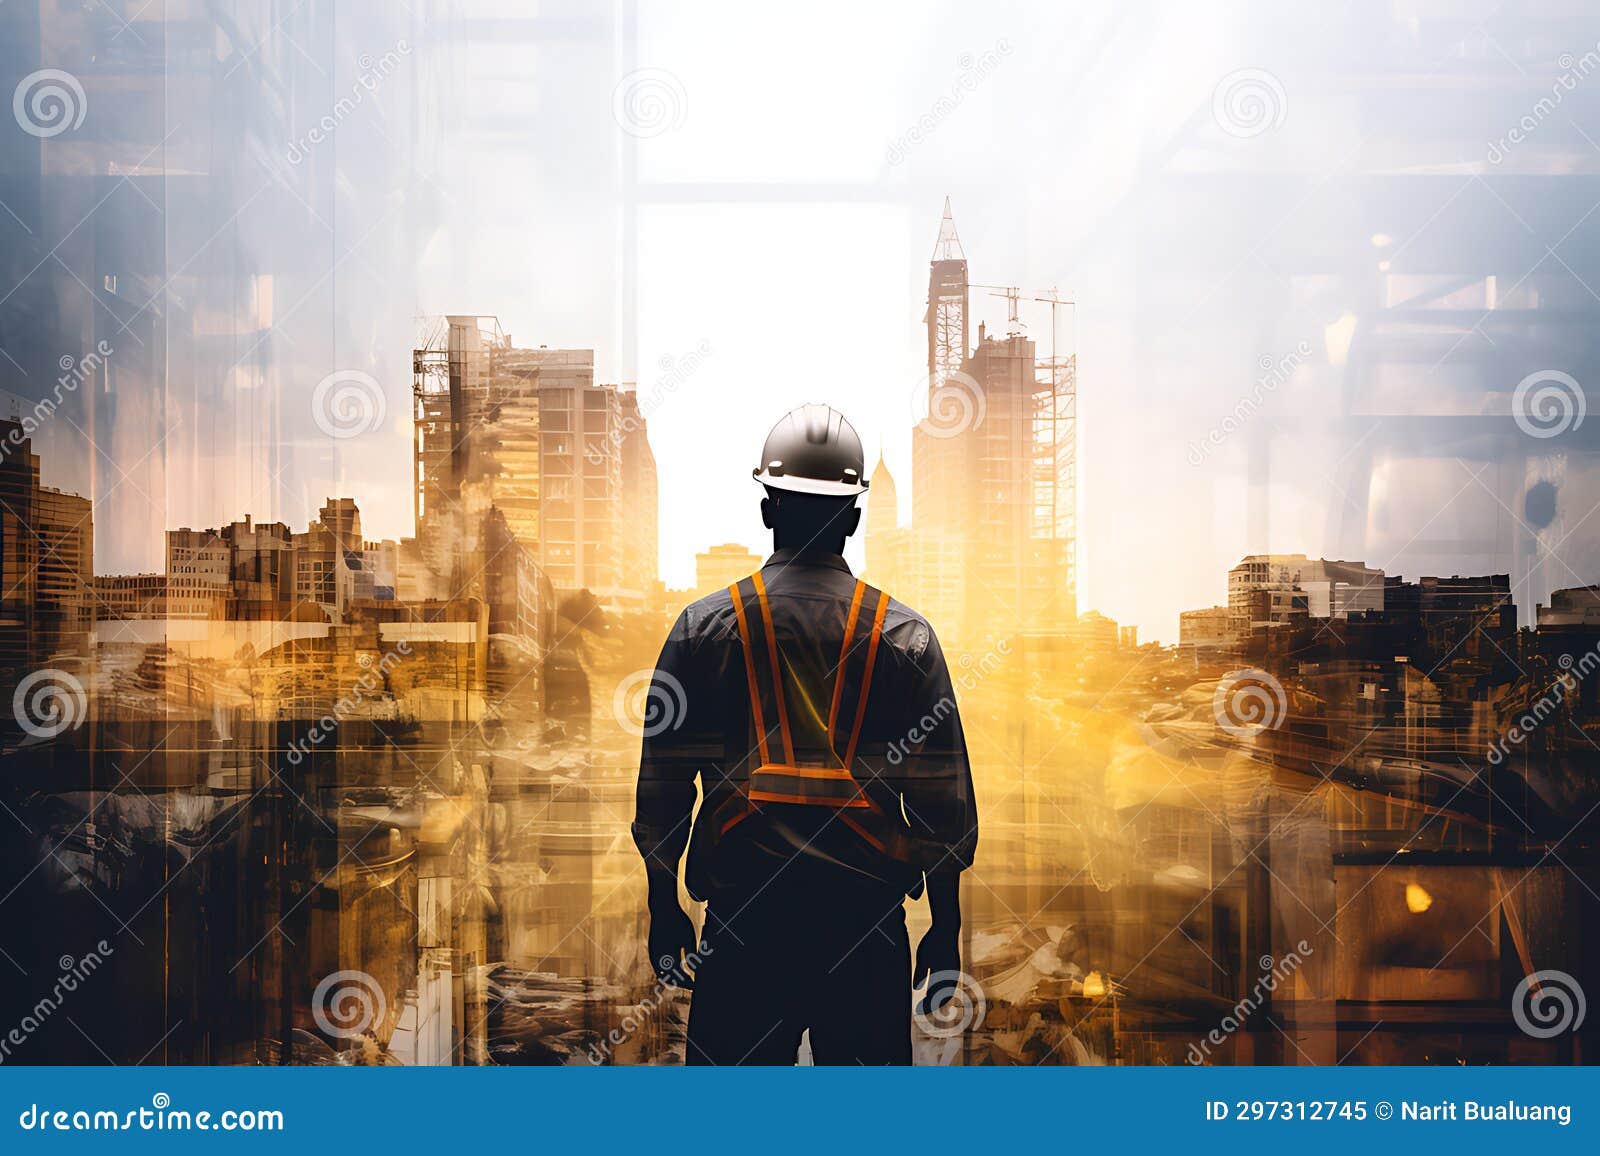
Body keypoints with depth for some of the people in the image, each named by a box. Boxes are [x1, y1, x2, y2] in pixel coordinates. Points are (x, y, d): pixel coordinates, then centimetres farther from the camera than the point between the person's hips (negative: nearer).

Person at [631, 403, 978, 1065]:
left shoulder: (703, 626, 0)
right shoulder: (905, 636, 0)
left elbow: (663, 784, 2)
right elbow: (945, 801, 0)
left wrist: (664, 911, 12)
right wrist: (945, 928, 9)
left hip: (741, 912, 0)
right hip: (866, 912, 0)